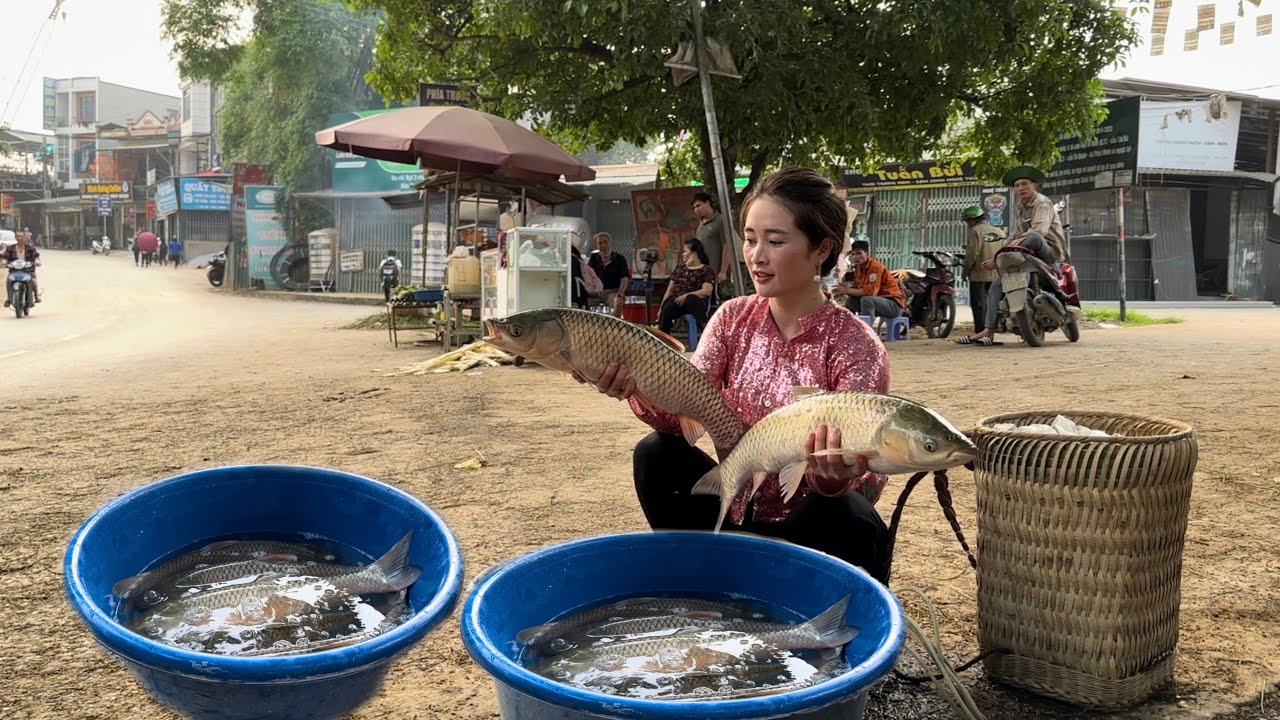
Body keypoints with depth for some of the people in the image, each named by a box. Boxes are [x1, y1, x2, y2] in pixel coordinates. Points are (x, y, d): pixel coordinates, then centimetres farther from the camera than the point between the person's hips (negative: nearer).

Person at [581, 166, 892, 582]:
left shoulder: (856, 346, -17)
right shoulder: (734, 319, -3)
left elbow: (865, 480, -23)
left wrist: (835, 477, -47)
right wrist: (639, 390, -36)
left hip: (811, 530, -3)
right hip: (737, 511, 4)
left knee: (843, 514, -35)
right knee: (657, 454, -18)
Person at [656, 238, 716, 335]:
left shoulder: (706, 270, 8)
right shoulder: (680, 269, 25)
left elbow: (707, 291, -8)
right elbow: (670, 289, 24)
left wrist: (686, 296, -19)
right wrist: (661, 307, 12)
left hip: (695, 302, -4)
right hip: (675, 301, 4)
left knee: (690, 300, -42)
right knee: (666, 309, -34)